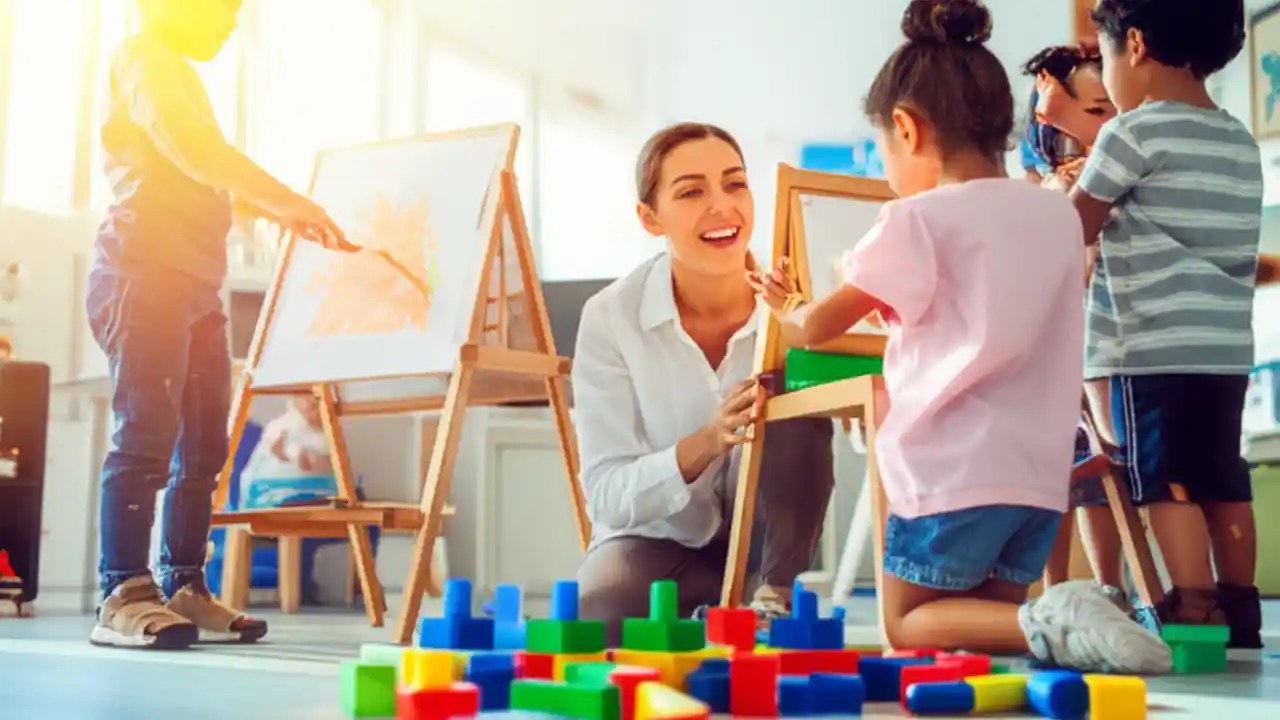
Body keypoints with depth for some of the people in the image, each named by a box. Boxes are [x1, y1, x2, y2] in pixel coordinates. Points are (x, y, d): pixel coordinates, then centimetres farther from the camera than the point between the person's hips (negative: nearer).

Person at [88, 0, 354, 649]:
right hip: (144, 274, -9)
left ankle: (184, 589, 7)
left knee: (205, 444, 4)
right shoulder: (143, 57, -1)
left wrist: (276, 210, 23)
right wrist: (287, 200, -20)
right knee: (146, 433, -14)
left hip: (194, 284, 9)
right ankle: (123, 594, -13)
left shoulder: (181, 76, 27)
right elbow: (190, 151, -17)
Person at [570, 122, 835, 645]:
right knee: (597, 611, -34)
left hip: (768, 536, 2)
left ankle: (777, 598, -9)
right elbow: (606, 497, -18)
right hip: (659, 537, -1)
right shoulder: (611, 317, -17)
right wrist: (705, 444, -36)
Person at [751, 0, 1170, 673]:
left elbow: (819, 326, -2)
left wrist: (785, 310, 19)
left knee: (909, 624, 11)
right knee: (991, 615, 21)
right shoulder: (1059, 213, 9)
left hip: (952, 471, -6)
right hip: (1040, 472, 6)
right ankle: (1050, 623, -12)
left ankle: (1044, 623, -17)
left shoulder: (917, 220, -10)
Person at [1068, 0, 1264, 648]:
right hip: (1226, 345, 7)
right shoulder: (1241, 143, 15)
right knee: (1223, 481, 12)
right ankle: (1240, 617, 19)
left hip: (1154, 347, -7)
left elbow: (1072, 229, 1)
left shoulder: (1133, 133, -7)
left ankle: (1197, 621, -7)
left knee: (1167, 483, -5)